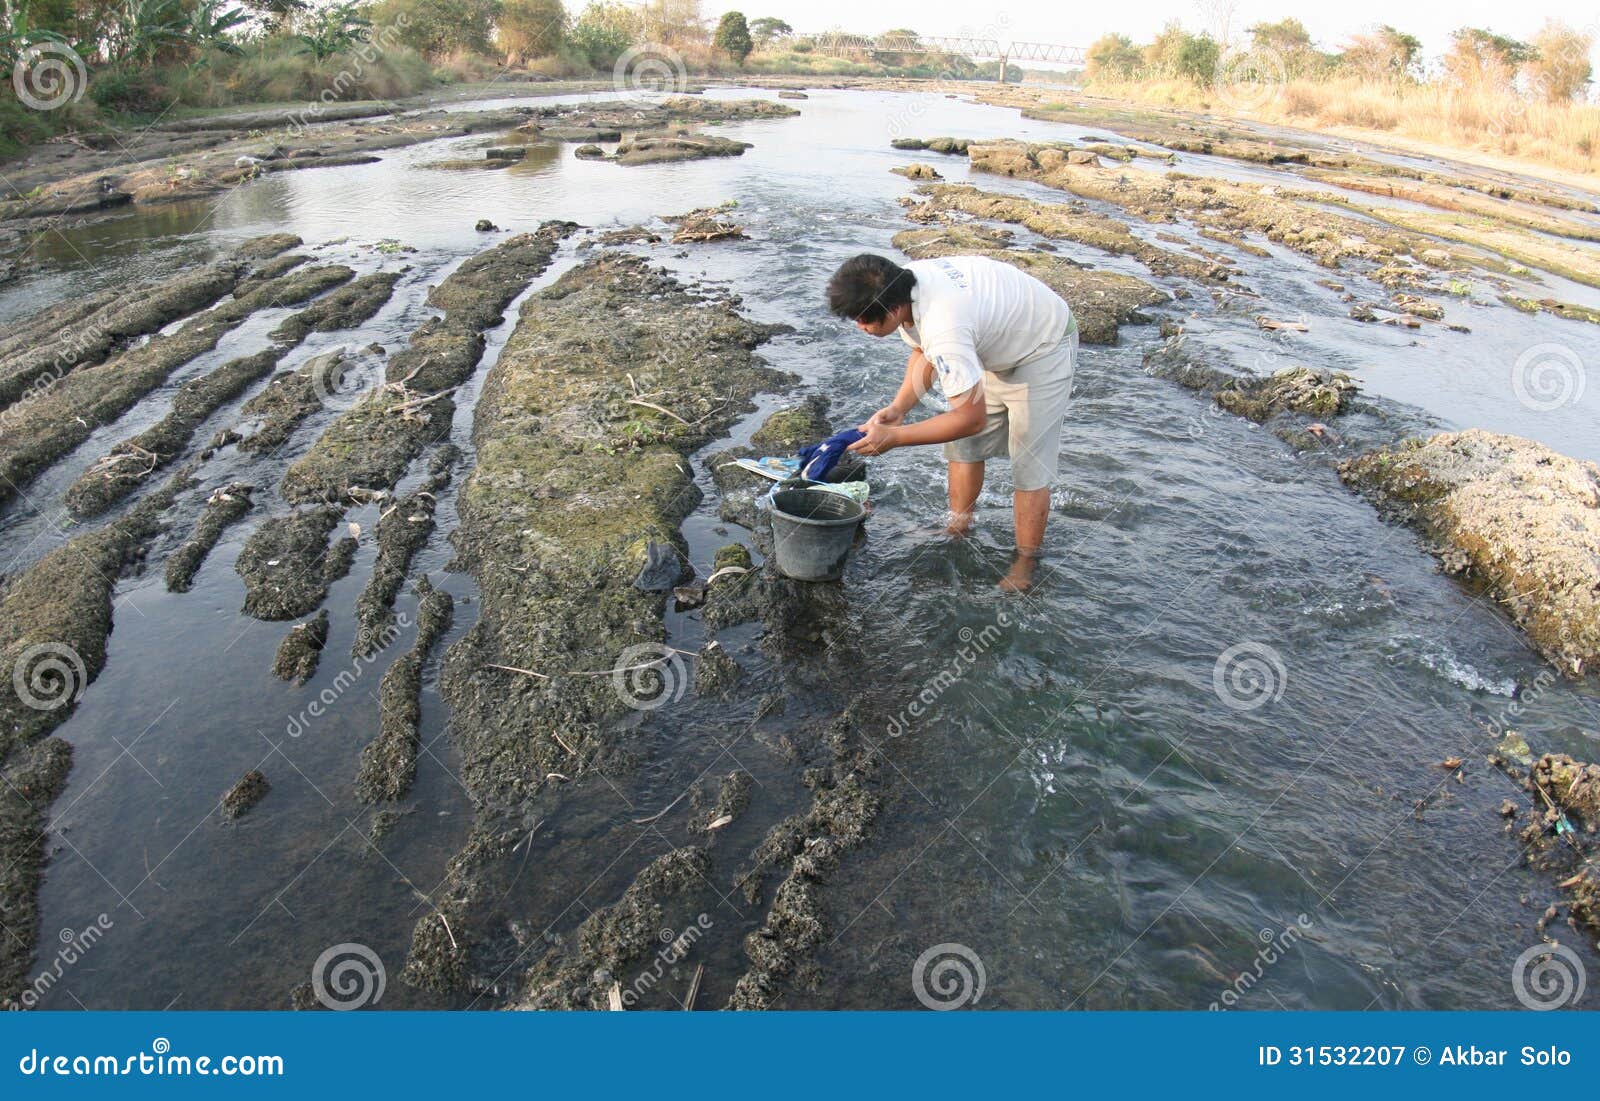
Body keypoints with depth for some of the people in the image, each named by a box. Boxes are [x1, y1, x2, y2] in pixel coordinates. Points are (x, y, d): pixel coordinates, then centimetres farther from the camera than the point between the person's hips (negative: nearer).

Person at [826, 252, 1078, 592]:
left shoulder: (944, 329, -43)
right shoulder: (904, 283, -17)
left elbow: (972, 418, -35)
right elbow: (923, 352, 2)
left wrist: (893, 437, -30)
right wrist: (899, 406, -13)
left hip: (1044, 350, -9)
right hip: (997, 344, 9)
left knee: (1029, 464, -5)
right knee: (963, 445, 12)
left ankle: (1026, 564, 9)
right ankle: (958, 529, 28)